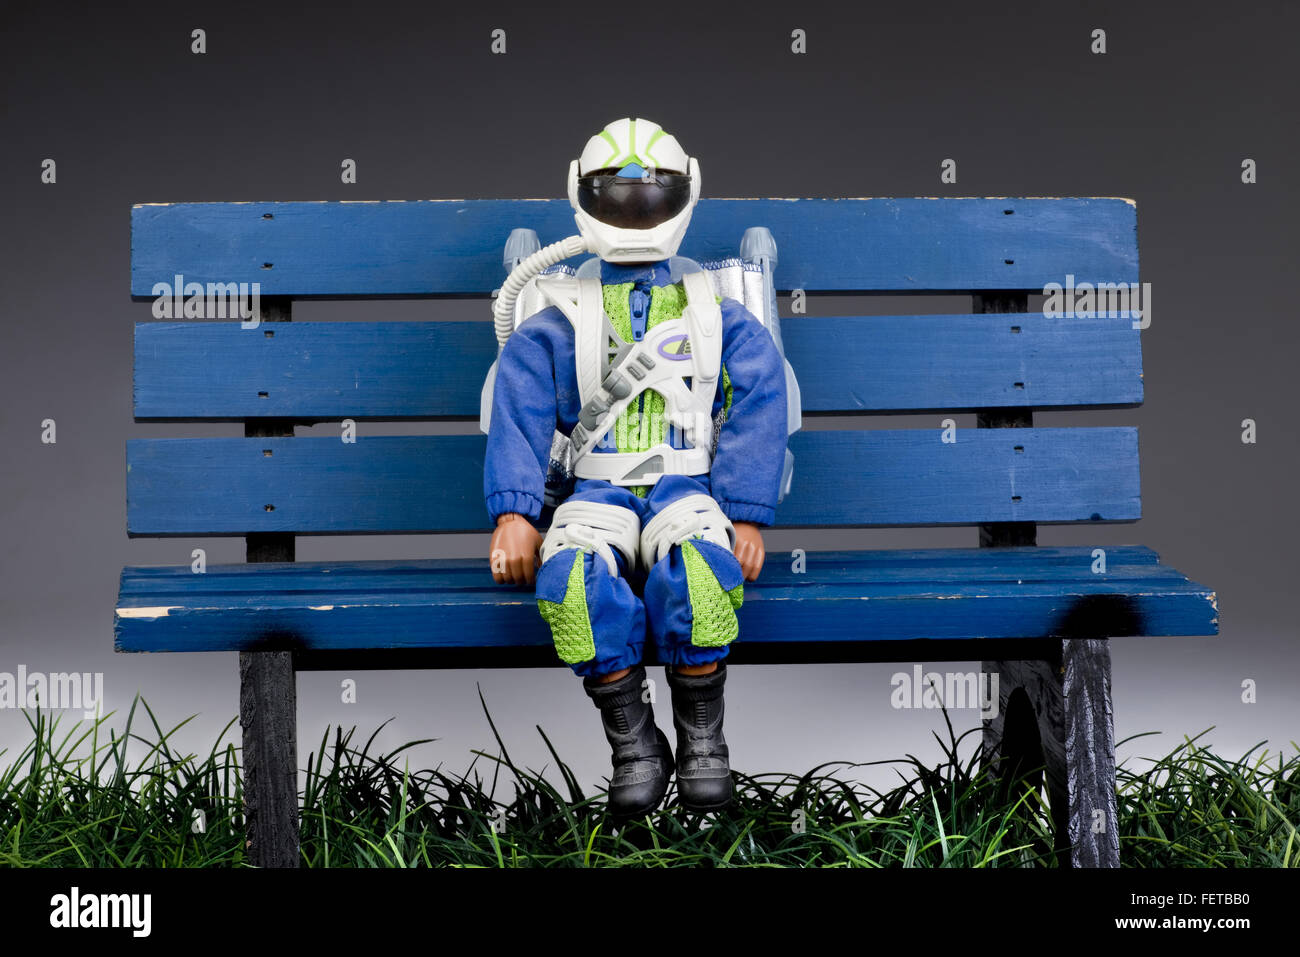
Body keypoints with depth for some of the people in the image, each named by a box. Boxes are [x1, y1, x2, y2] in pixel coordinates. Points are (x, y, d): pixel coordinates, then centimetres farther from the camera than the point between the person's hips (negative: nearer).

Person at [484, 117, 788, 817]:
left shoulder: (720, 320, 20)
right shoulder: (557, 327, 20)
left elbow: (759, 410, 6)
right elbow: (518, 412, 4)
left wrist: (746, 517, -11)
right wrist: (513, 514, -14)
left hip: (690, 490, -1)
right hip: (599, 494, 1)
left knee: (696, 568, -38)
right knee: (572, 574, -36)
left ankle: (701, 738, -17)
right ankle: (633, 742, -19)